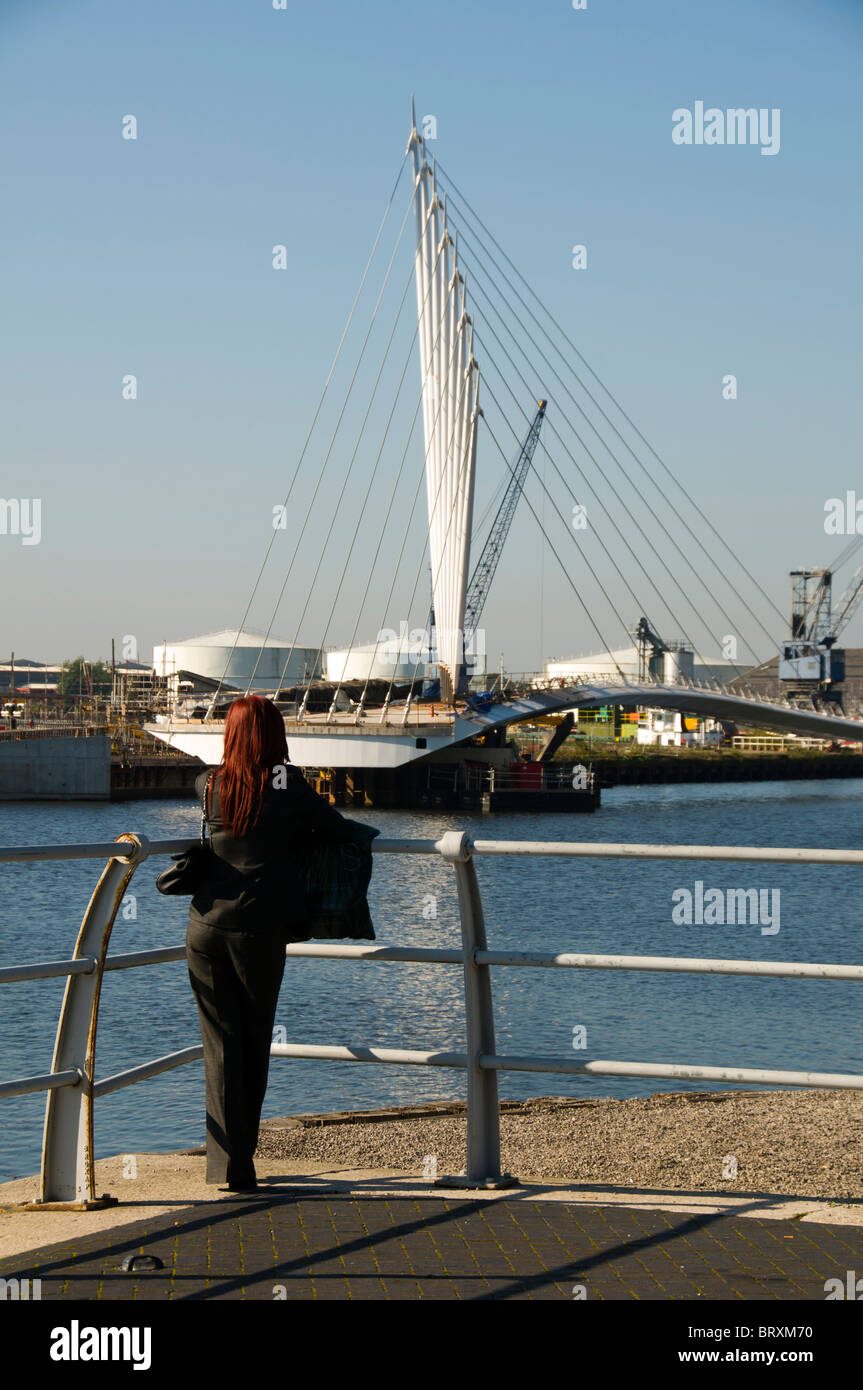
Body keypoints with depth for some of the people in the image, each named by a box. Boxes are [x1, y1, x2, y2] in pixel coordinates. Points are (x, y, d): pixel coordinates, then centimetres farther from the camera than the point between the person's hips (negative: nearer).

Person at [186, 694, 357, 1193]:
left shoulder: (211, 785, 3)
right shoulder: (289, 787, -6)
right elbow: (340, 829, 0)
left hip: (207, 925, 2)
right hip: (260, 930, -2)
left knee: (222, 1045, 4)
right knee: (255, 1042, 14)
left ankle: (229, 1164, -3)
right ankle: (242, 1156, 23)